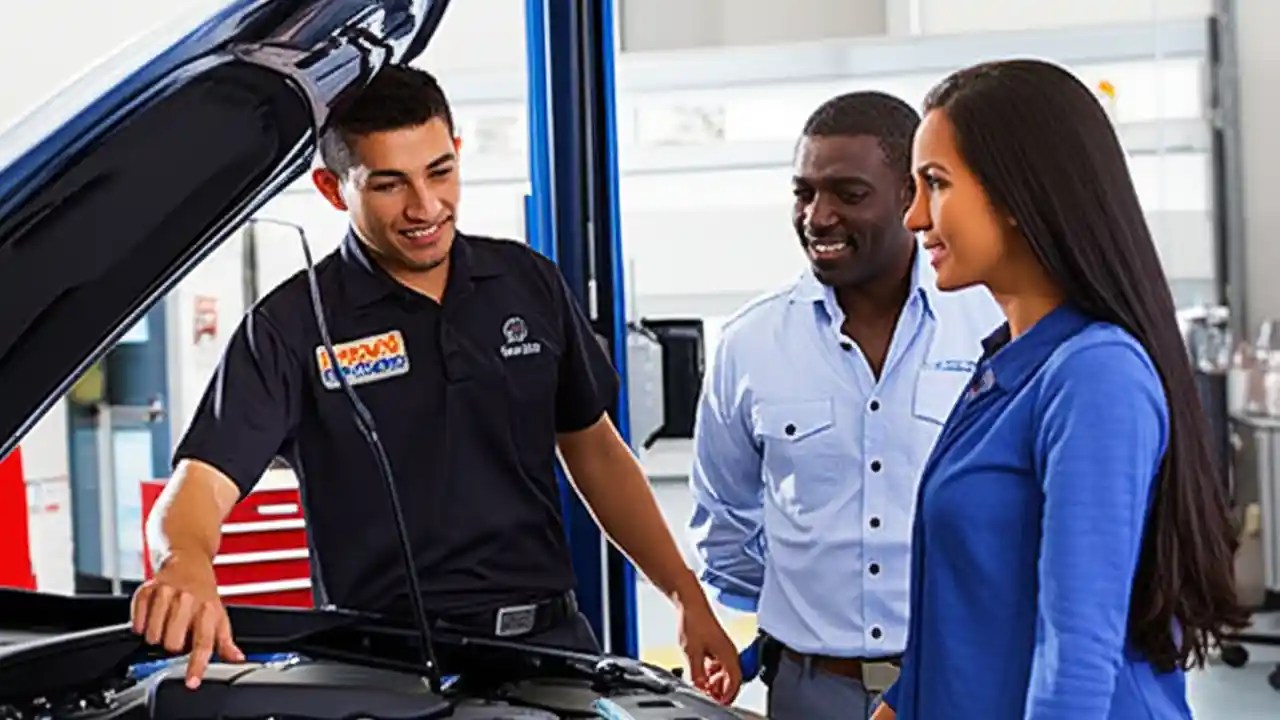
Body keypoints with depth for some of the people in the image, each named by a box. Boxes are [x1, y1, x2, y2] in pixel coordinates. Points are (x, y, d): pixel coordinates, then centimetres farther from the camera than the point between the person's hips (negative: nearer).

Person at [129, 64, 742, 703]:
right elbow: (200, 483, -18)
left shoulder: (530, 283, 6)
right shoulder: (292, 327, -7)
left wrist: (689, 599, 11)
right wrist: (185, 564, -42)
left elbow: (594, 450, 15)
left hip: (552, 637, 4)